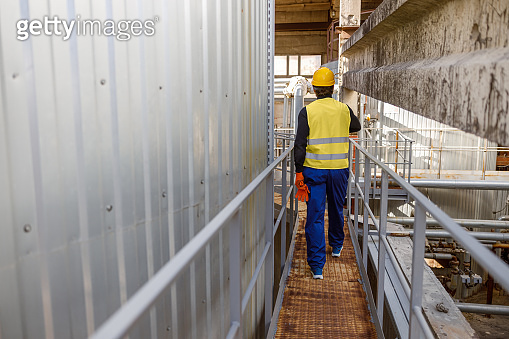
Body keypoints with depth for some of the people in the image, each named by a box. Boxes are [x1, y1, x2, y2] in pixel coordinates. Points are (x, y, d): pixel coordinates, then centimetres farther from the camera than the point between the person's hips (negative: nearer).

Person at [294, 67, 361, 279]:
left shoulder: (307, 112, -7)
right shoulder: (344, 109, 1)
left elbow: (300, 144, -10)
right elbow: (356, 127, 22)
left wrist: (298, 171, -5)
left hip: (314, 169, -3)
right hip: (339, 168, 3)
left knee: (315, 216, 1)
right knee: (336, 209, 22)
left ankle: (317, 266, 1)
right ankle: (336, 246, 45)